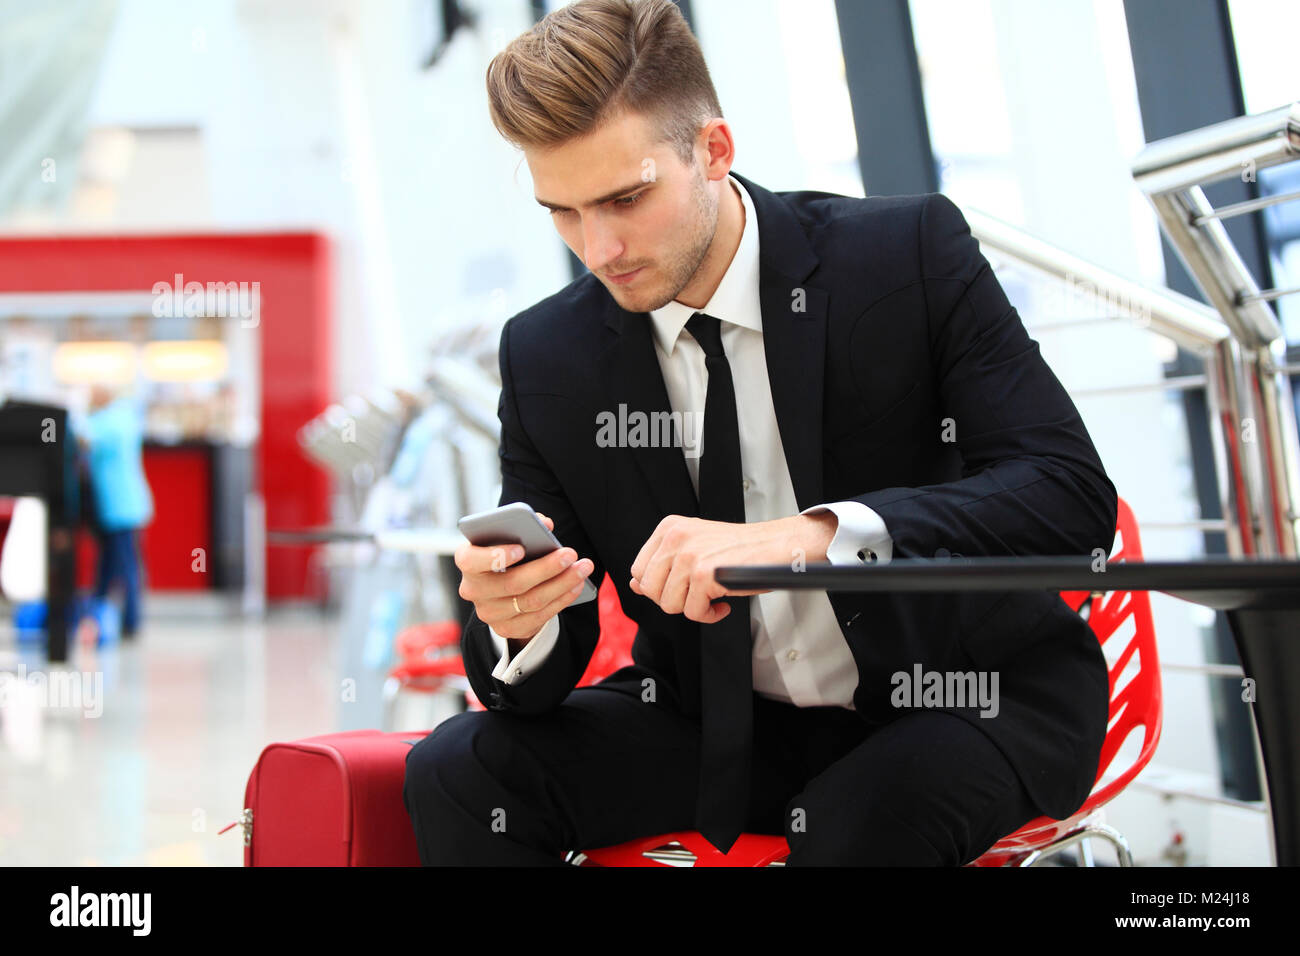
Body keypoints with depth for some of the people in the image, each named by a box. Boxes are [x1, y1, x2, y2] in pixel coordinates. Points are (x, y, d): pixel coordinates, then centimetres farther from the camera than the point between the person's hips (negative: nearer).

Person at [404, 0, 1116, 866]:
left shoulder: (912, 252, -14)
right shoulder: (545, 358, -5)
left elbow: (1074, 496, -24)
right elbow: (541, 674, -2)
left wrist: (814, 534, -37)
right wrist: (516, 624, -28)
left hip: (970, 694, -3)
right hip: (725, 722, 4)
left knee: (858, 821, -35)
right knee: (460, 770, -16)